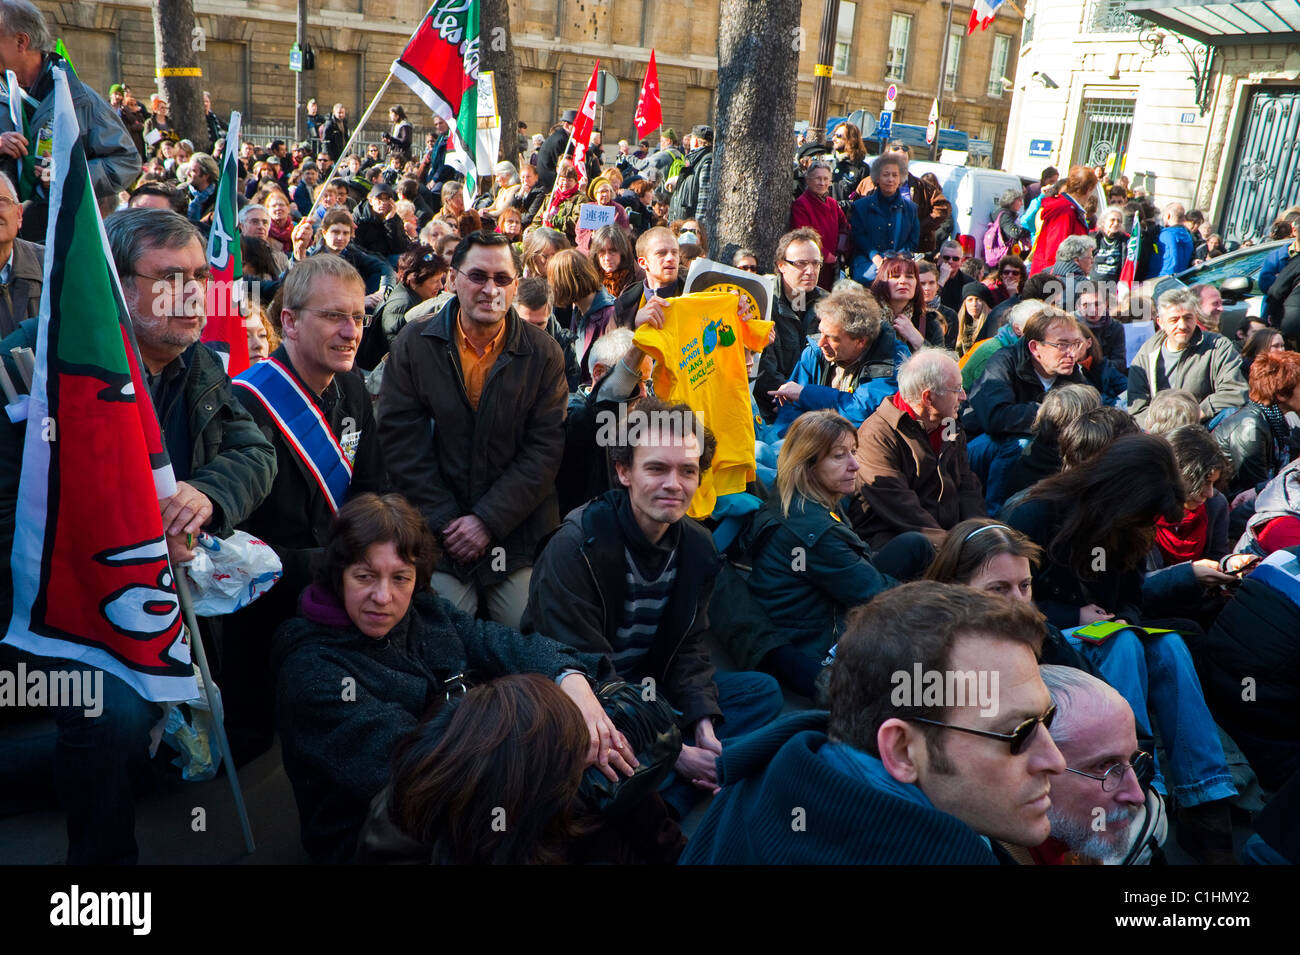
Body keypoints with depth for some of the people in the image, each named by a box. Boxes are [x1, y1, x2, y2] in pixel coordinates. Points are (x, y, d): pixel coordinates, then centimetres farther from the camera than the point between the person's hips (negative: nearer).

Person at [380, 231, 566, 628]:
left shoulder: (543, 354, 1)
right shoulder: (413, 347, 2)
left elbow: (545, 448, -4)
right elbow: (402, 444, -1)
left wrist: (488, 520, -10)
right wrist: (445, 522, -8)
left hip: (520, 538, 0)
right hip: (437, 536, 0)